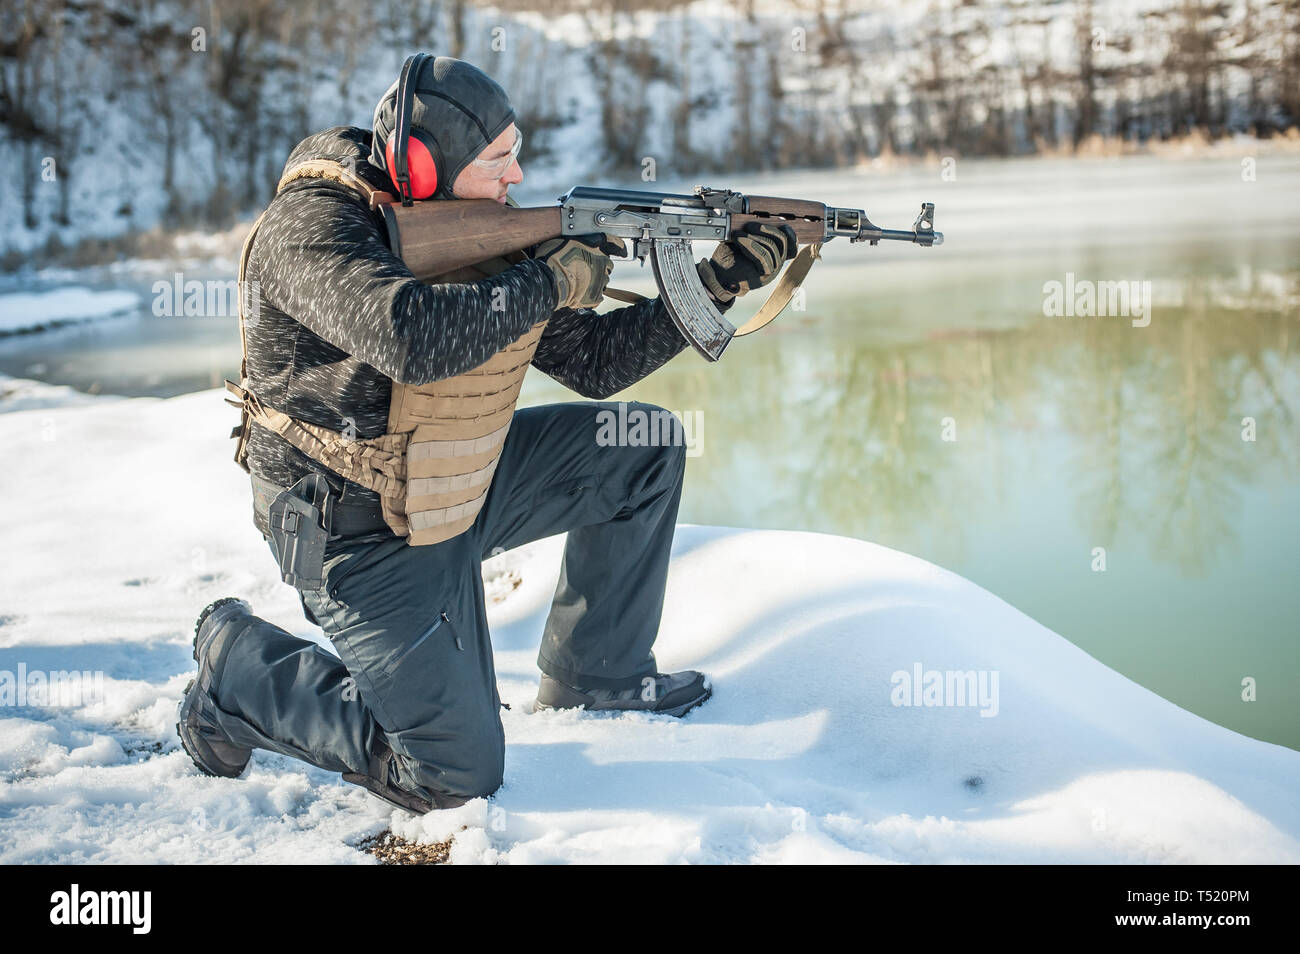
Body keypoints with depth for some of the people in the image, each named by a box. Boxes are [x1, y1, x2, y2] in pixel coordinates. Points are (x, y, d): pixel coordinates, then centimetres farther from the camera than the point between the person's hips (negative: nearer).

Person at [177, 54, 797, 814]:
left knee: (643, 450, 5)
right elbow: (411, 337, -43)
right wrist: (550, 281, -29)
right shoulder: (313, 224, -23)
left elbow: (593, 361, 5)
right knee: (455, 775, -6)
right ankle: (236, 664, 10)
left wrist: (717, 284, -5)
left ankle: (592, 674, 19)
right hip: (366, 530, -8)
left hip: (457, 489, 8)